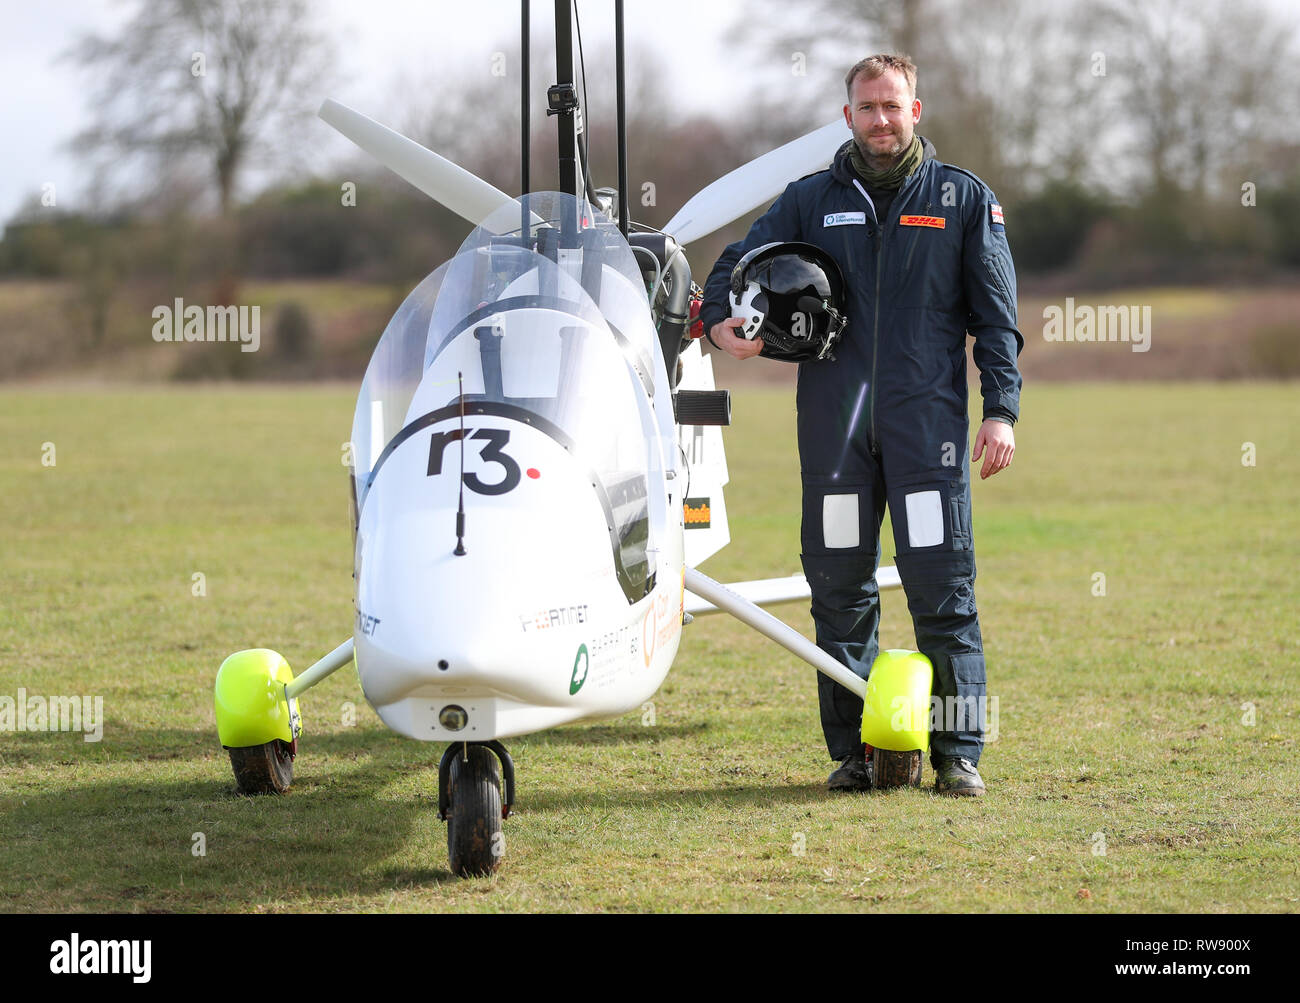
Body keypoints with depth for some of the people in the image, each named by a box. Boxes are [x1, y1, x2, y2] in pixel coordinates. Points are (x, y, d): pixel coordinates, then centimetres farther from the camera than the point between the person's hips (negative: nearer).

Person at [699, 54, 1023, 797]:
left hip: (927, 421, -2)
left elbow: (996, 315, 7)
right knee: (840, 586, 3)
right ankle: (853, 752, 11)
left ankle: (959, 754, -1)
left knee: (943, 585, -6)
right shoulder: (812, 202, 13)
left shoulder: (964, 200, 9)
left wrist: (1002, 409, -3)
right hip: (834, 424, 2)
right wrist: (722, 323, -10)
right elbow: (739, 262, 12)